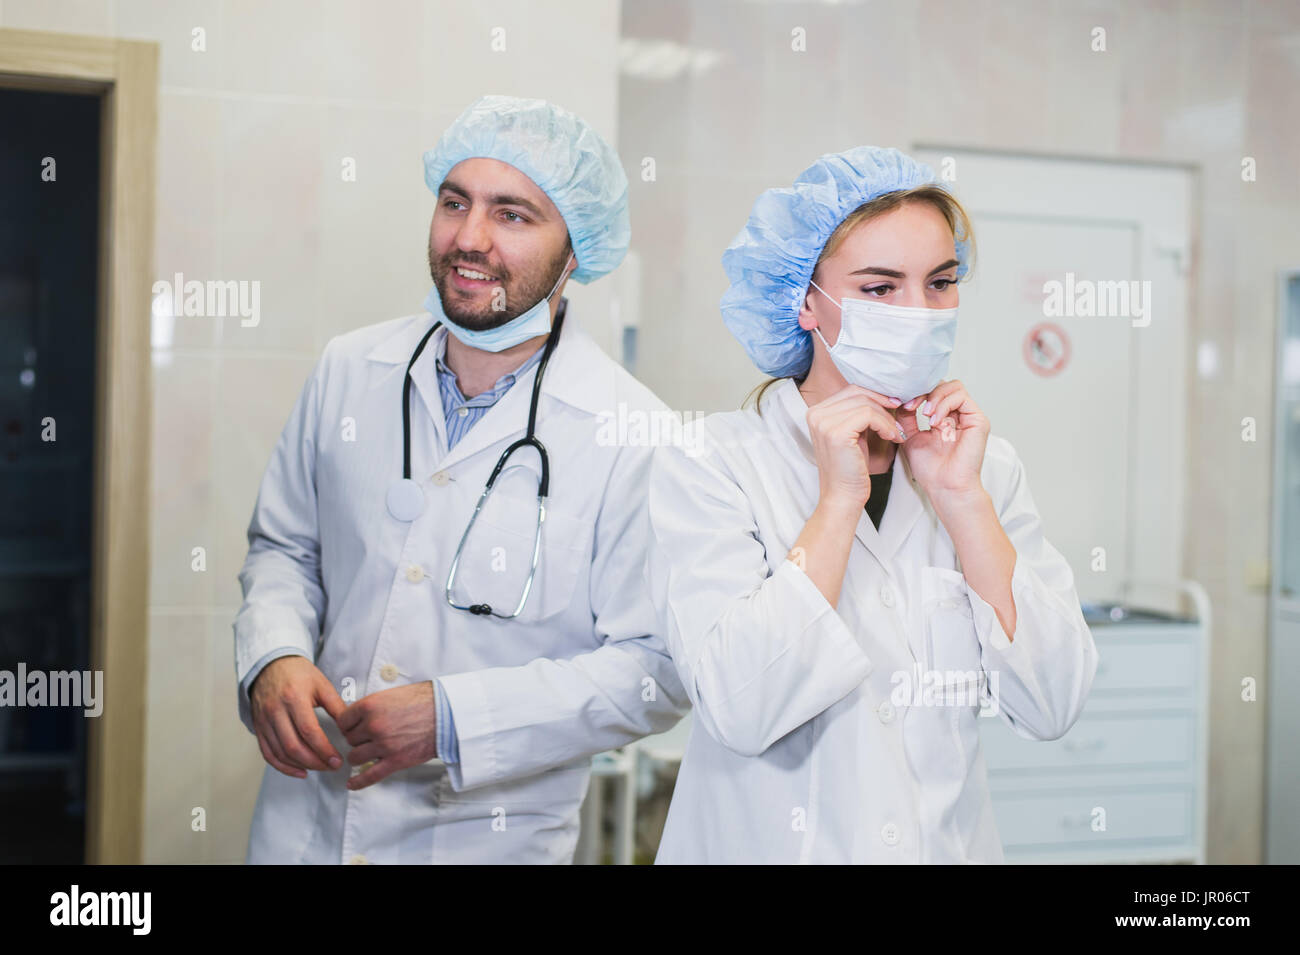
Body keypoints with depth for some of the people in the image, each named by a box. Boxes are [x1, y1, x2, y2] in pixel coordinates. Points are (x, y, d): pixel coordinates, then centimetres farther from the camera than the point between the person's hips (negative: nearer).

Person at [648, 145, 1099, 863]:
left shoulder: (985, 465, 0)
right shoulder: (708, 462, -13)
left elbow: (1052, 707, -9)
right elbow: (740, 711, -23)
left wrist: (961, 497, -15)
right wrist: (839, 499, -21)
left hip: (949, 840, 4)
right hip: (766, 842, -3)